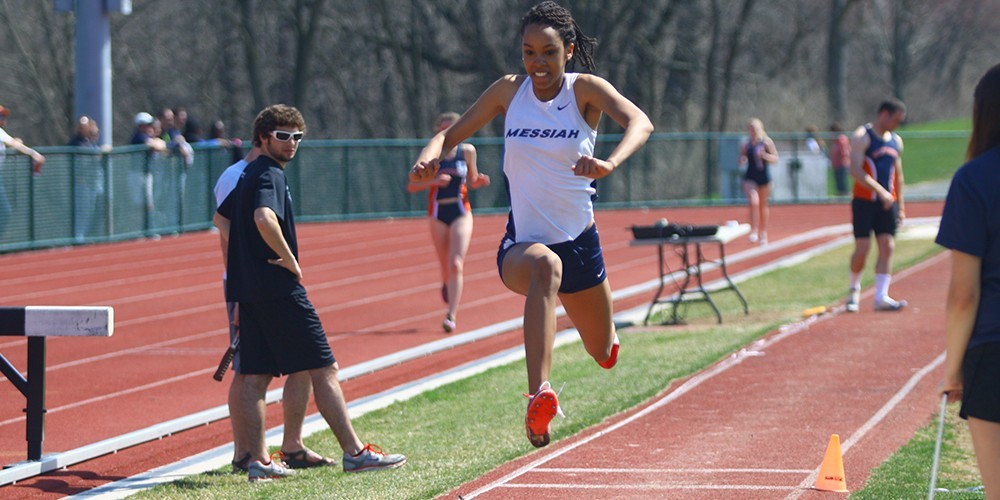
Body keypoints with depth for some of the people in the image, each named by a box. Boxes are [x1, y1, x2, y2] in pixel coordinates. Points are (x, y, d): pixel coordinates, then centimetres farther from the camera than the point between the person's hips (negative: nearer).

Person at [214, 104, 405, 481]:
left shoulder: (249, 175, 18)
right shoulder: (270, 175, -12)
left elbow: (221, 219, 32)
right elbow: (264, 219, -31)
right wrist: (290, 260, -18)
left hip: (248, 289, 10)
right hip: (278, 289, -10)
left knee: (253, 376, 6)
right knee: (323, 369, -5)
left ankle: (258, 460, 5)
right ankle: (354, 453, -4)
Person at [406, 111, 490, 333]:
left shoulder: (467, 151, 1)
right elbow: (411, 186, -5)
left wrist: (480, 180, -8)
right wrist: (434, 181, -21)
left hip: (461, 212, -1)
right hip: (438, 213, 1)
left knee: (456, 264, -15)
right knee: (446, 268, 8)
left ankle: (451, 315, -18)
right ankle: (446, 286, 45)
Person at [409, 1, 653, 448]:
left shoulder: (585, 89, -7)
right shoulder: (508, 91, 0)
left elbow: (639, 122, -25)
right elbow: (452, 134, 4)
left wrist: (610, 163, -46)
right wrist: (429, 157, -20)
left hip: (579, 243, 1)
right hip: (521, 244, -1)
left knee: (605, 353, 18)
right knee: (545, 265, -40)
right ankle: (539, 396, -55)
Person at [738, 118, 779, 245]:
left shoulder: (766, 142, -3)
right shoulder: (746, 144, 2)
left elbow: (775, 158, -4)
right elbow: (741, 159, 11)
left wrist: (764, 155, -22)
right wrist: (742, 160, -12)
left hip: (764, 177, 0)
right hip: (750, 178, 0)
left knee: (763, 205, 11)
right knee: (753, 202, -19)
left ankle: (763, 233, 26)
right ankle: (754, 231, -11)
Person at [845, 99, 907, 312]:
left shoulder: (896, 141, 15)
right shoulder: (862, 137, -8)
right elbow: (856, 171, -19)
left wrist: (900, 206, 16)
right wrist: (880, 191, -25)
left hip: (887, 202, 6)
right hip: (864, 201, -6)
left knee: (887, 247, -4)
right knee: (862, 248, -6)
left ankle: (881, 297, -6)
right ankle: (854, 289, 17)